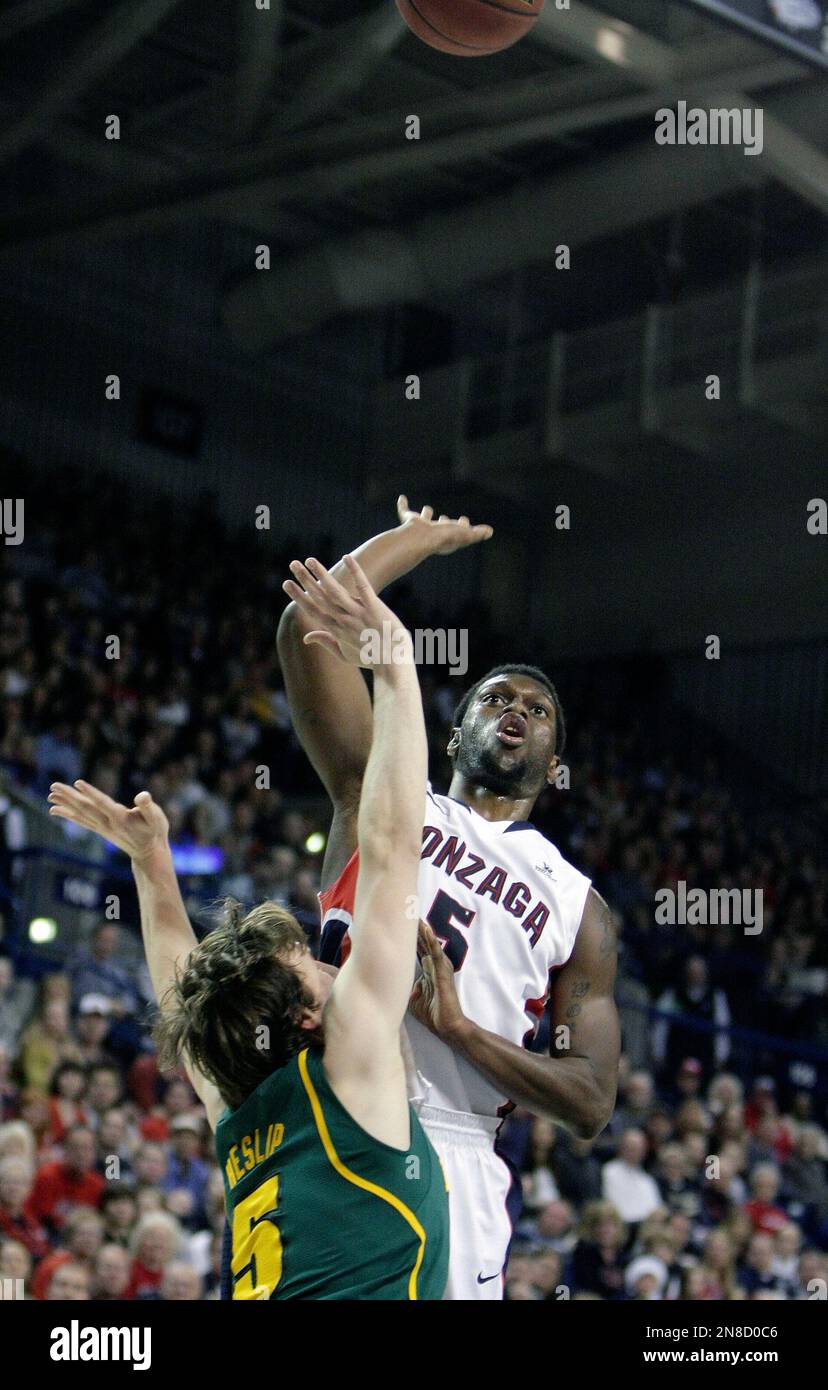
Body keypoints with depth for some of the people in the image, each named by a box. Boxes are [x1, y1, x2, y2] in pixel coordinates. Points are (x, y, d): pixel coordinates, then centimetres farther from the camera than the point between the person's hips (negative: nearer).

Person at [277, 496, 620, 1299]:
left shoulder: (577, 907, 16)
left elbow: (590, 1107, 7)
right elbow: (306, 625, 3)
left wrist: (456, 1025, -6)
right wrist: (422, 536, 16)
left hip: (449, 1155, 1)